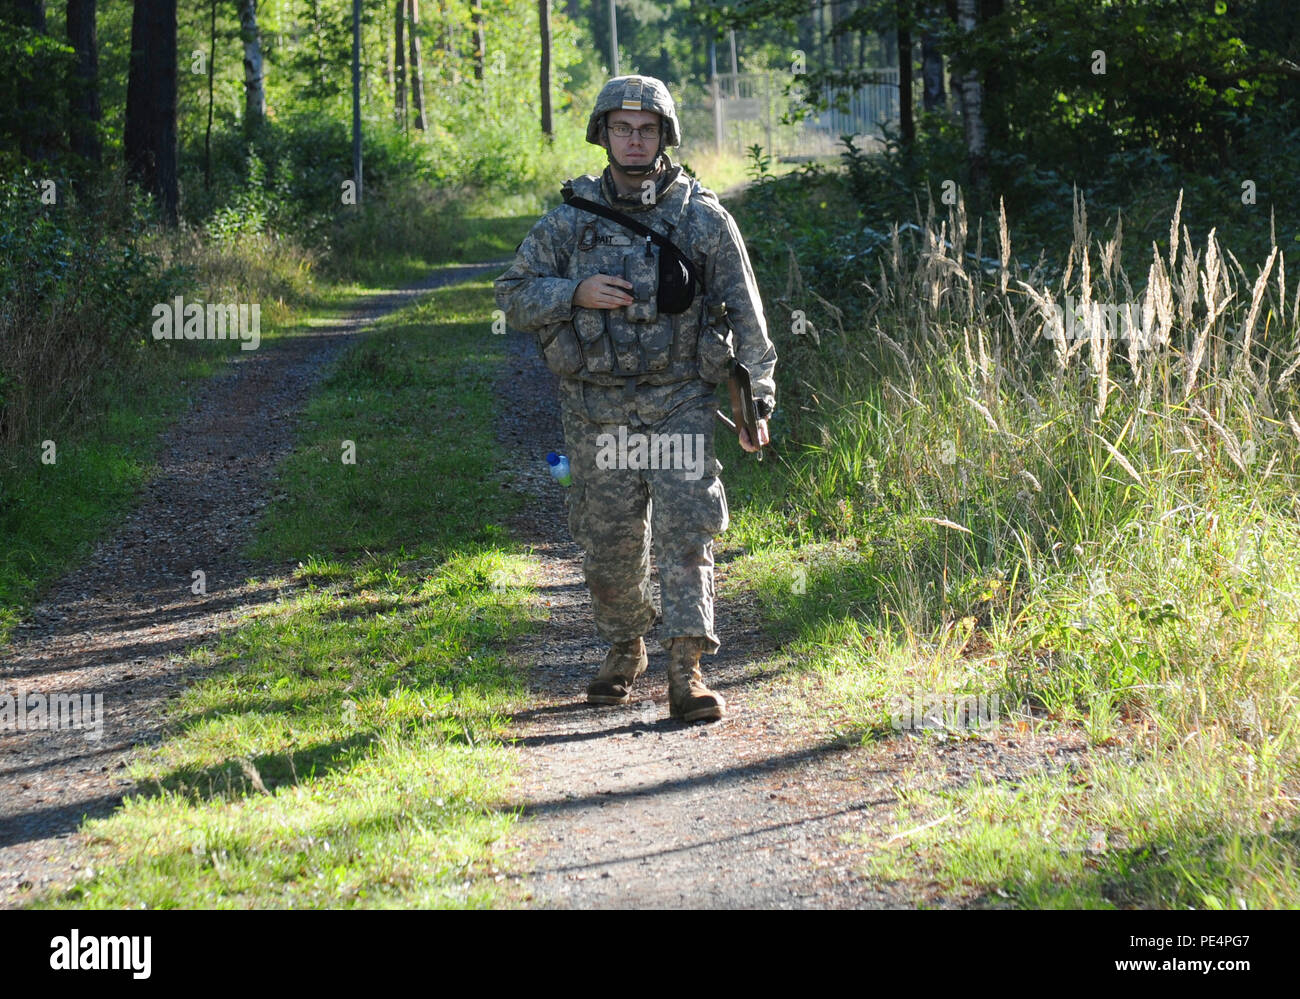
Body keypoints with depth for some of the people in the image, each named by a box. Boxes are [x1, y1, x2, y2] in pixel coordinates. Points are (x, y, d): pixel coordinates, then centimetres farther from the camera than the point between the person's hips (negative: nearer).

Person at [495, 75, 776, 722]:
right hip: (597, 412, 2)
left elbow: (746, 316, 3)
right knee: (610, 545, 10)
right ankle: (624, 652, 32)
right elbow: (513, 297, 5)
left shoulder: (704, 219, 0)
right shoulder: (569, 220, 3)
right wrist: (576, 294, -13)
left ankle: (686, 673, -13)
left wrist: (756, 401, 0)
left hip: (680, 406, -2)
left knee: (685, 533, -12)